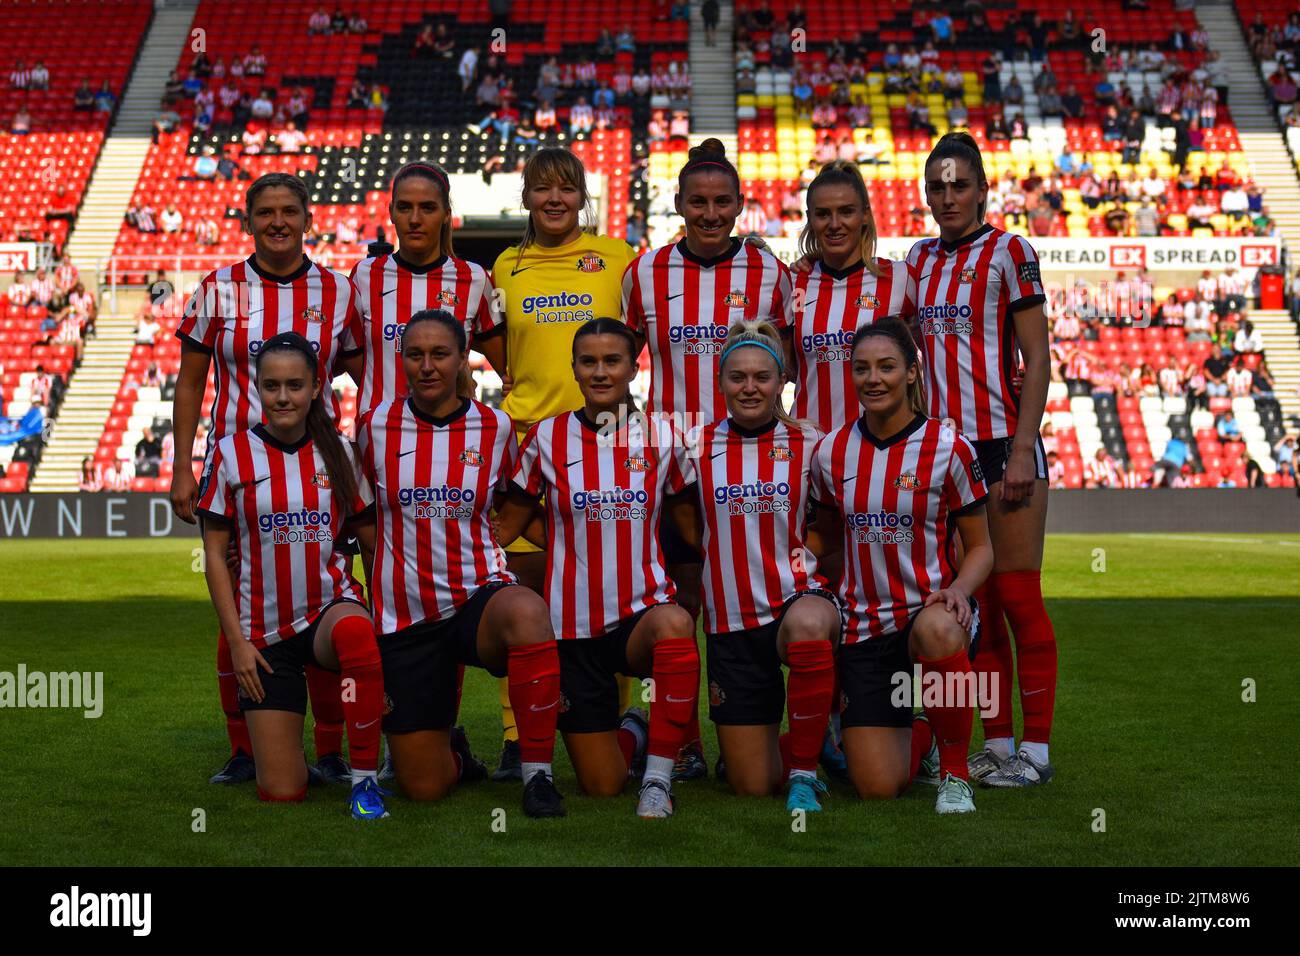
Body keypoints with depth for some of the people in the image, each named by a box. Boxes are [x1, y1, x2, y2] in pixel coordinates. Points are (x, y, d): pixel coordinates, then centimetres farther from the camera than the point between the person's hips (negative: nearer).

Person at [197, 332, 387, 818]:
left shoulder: (337, 451, 2)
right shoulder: (232, 454, -3)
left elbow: (370, 537, 8)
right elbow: (214, 555, 0)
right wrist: (237, 641, -6)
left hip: (331, 606, 0)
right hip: (266, 633, 0)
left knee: (354, 629, -41)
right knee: (281, 792, -4)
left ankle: (365, 777, -25)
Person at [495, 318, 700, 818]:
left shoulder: (661, 437, 0)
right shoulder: (547, 438, 0)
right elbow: (506, 526, 8)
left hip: (644, 610, -1)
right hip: (574, 624, 1)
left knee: (674, 625, -40)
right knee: (602, 788, 2)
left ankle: (658, 779, -24)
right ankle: (631, 731, 39)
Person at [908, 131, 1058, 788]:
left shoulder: (1009, 253, -4)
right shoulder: (918, 260, 13)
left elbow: (1037, 359, -7)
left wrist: (1022, 451, -14)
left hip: (1003, 442, -6)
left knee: (1016, 595, -4)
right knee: (972, 599, 8)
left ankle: (1034, 748, 3)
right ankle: (996, 742, 15)